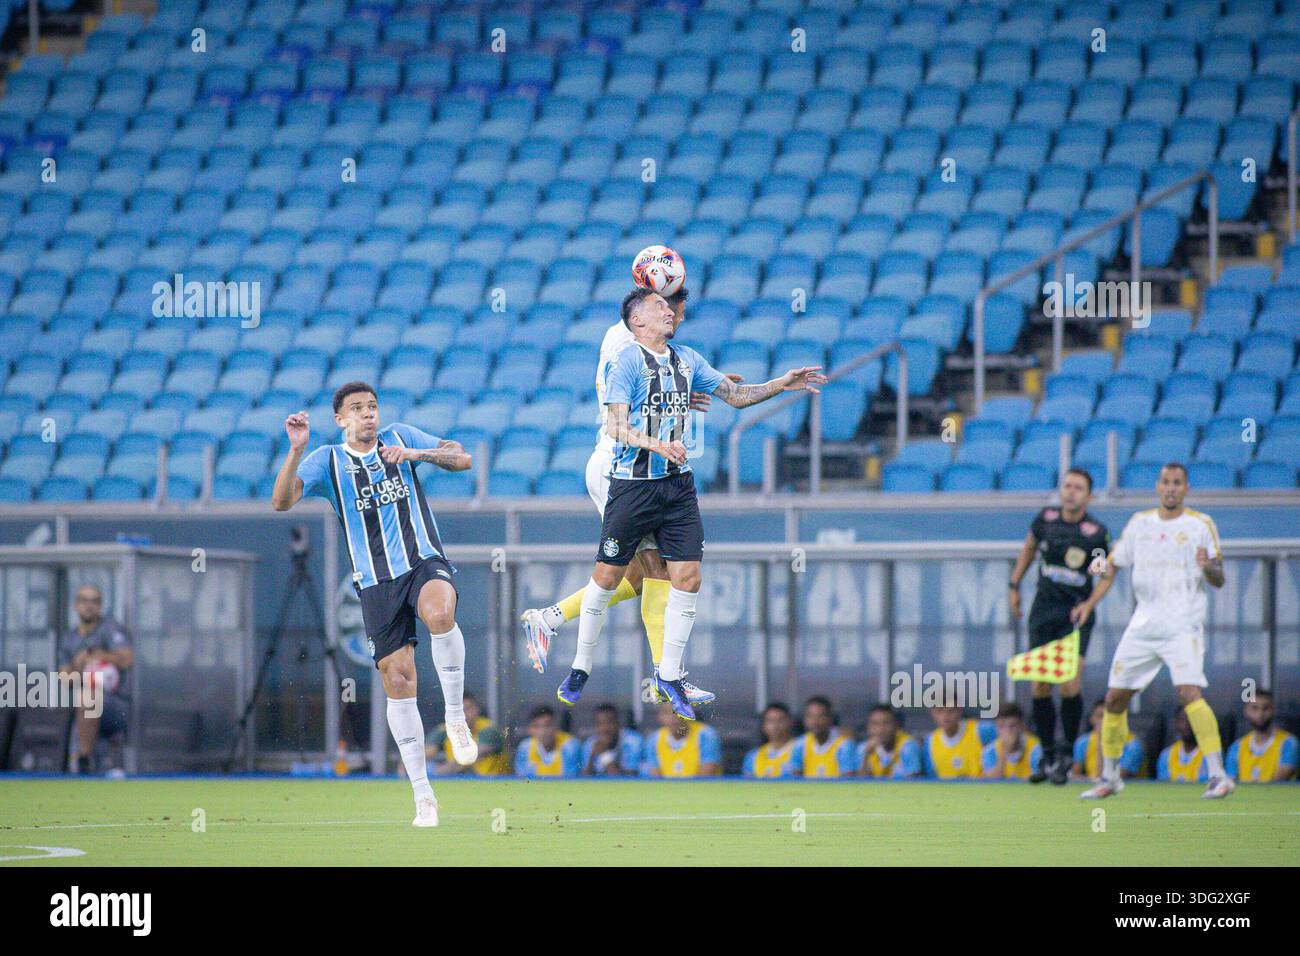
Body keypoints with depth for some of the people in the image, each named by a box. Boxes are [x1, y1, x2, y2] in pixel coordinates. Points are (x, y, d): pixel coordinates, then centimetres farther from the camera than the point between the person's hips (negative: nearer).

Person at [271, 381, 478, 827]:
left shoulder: (400, 438, 9)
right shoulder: (326, 461, 5)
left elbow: (462, 459, 2)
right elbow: (282, 501, -8)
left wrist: (417, 454, -15)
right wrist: (296, 450, -22)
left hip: (425, 560, -1)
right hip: (376, 583, 1)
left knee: (439, 612, -36)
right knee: (398, 681, -4)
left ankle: (456, 715, -18)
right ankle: (422, 795, 5)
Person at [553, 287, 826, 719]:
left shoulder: (687, 360, 10)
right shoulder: (629, 361, -10)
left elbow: (735, 395, 16)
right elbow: (616, 426, -18)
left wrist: (781, 385, 2)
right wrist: (658, 445, -34)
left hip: (678, 484, 5)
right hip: (633, 485, -5)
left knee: (688, 577, -2)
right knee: (607, 576, 2)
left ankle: (669, 674, 9)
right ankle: (580, 669, 17)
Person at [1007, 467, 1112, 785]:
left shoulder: (1097, 532, -10)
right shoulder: (1046, 519, 0)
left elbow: (1106, 575, -1)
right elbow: (1029, 548, 19)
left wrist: (1089, 604, -15)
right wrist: (1014, 586, 18)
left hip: (1076, 615, -3)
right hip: (1044, 611, 3)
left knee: (1070, 686, -14)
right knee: (1040, 687, 2)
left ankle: (1065, 755, 2)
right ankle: (1047, 755, 16)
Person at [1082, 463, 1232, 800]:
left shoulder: (1201, 525, 0)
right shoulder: (1139, 523, 12)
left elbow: (1218, 580, -1)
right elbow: (1115, 562, 18)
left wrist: (1208, 567, -24)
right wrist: (1104, 567, -6)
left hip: (1183, 626, -5)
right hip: (1143, 626, 5)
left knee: (1189, 693, -23)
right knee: (1114, 699, 6)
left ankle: (1218, 775, -22)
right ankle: (1109, 777, 22)